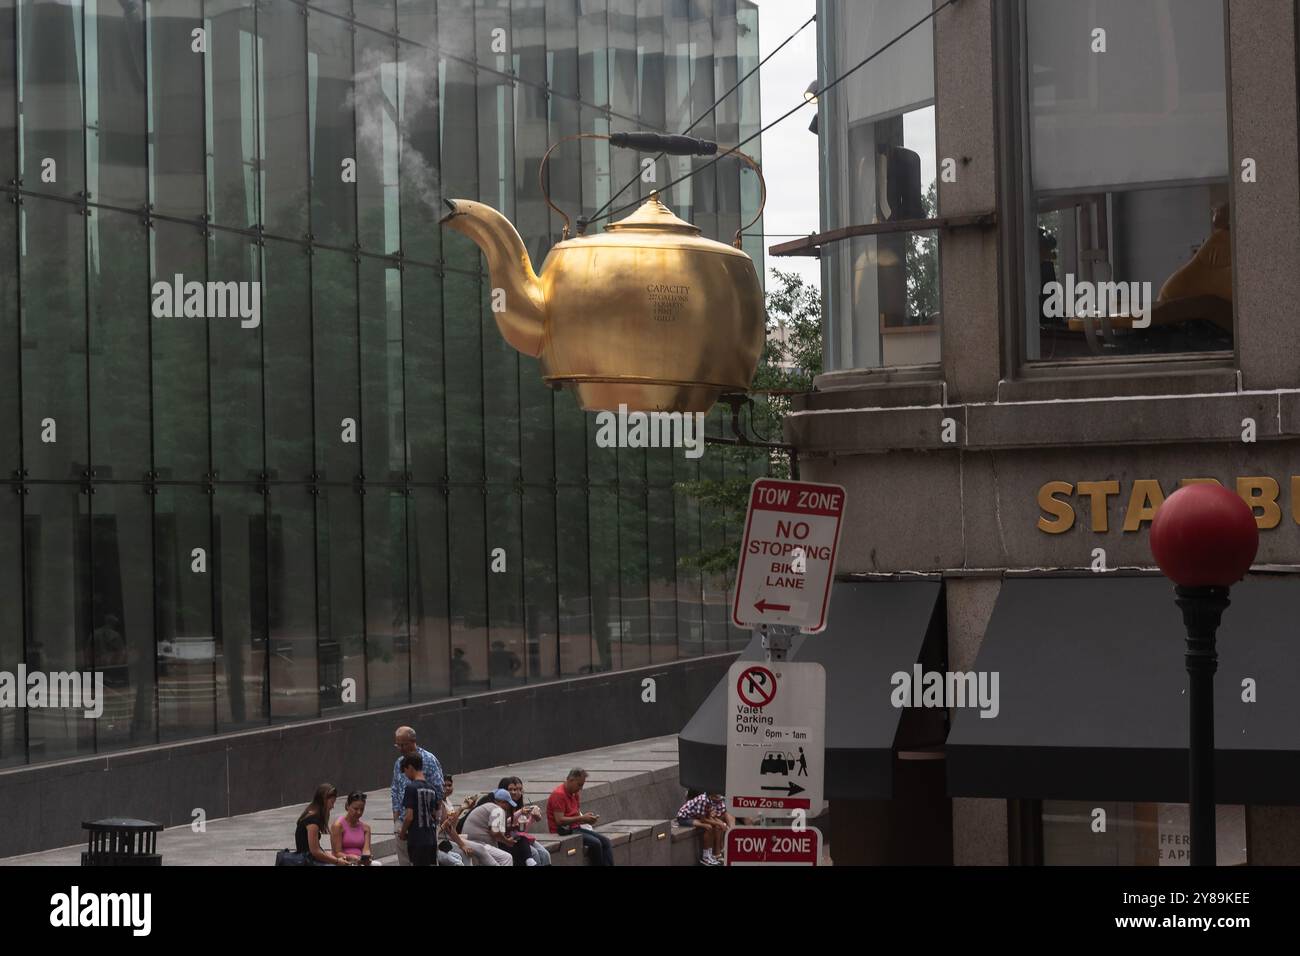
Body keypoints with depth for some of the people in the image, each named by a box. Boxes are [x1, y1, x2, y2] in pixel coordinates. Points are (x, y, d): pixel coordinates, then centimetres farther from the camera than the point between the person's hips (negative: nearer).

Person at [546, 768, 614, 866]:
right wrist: (582, 818, -18)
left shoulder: (575, 794, 15)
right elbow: (559, 820, -21)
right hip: (564, 831, -9)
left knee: (605, 840, -6)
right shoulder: (558, 794, -15)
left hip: (575, 828, 9)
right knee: (595, 843, -24)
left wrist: (587, 819, -4)